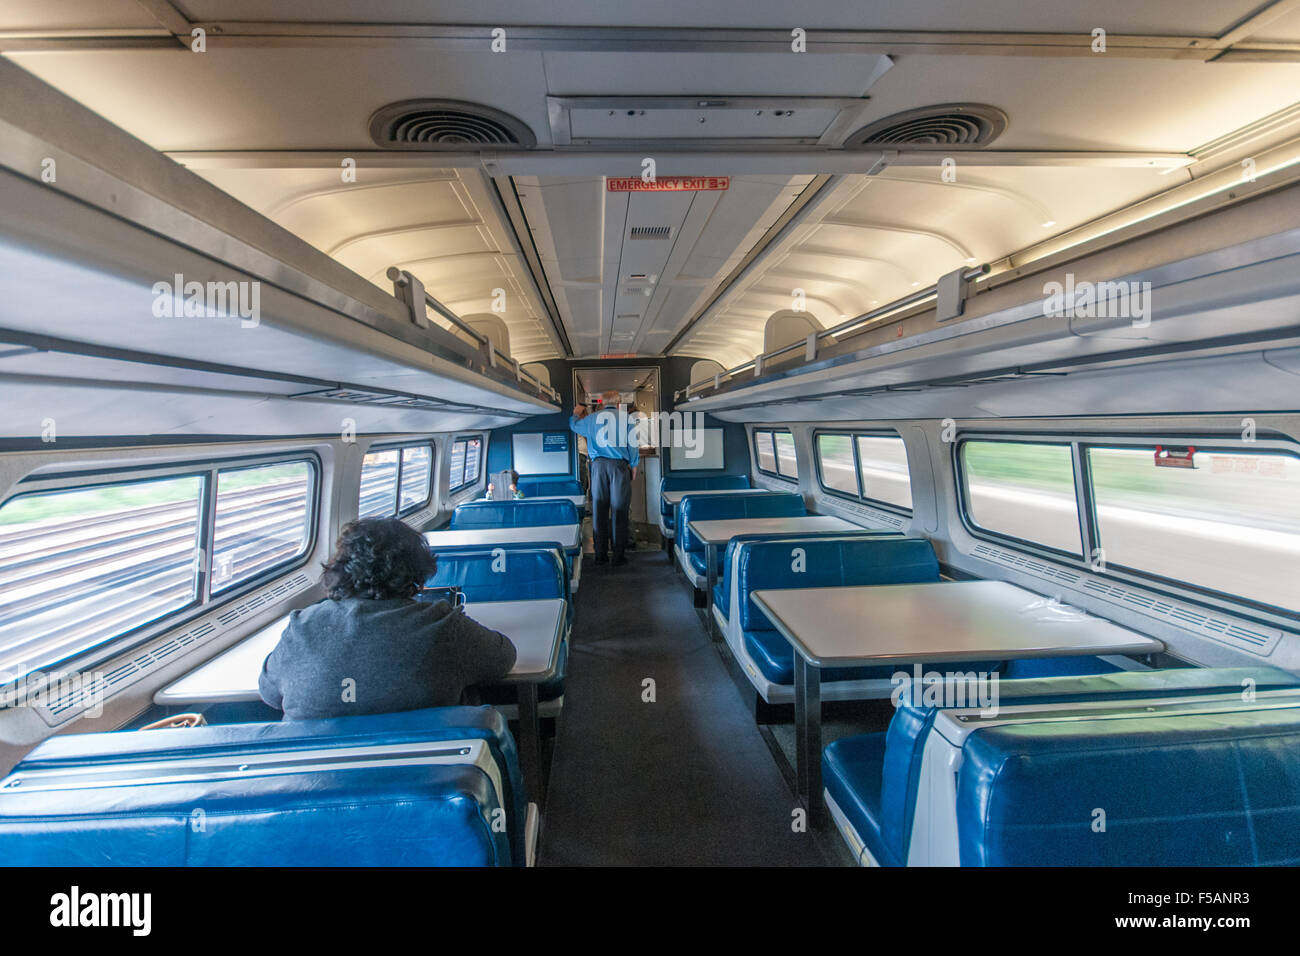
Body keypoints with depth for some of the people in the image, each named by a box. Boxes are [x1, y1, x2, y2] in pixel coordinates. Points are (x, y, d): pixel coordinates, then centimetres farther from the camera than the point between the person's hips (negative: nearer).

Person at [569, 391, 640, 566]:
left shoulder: (592, 418, 10)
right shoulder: (627, 419, 5)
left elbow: (573, 425, 29)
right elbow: (633, 446, 3)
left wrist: (576, 413, 49)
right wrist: (634, 467, 13)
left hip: (599, 466, 2)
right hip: (620, 466, -1)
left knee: (599, 511, 6)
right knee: (619, 511, 0)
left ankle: (601, 555, 8)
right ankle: (619, 556, 2)